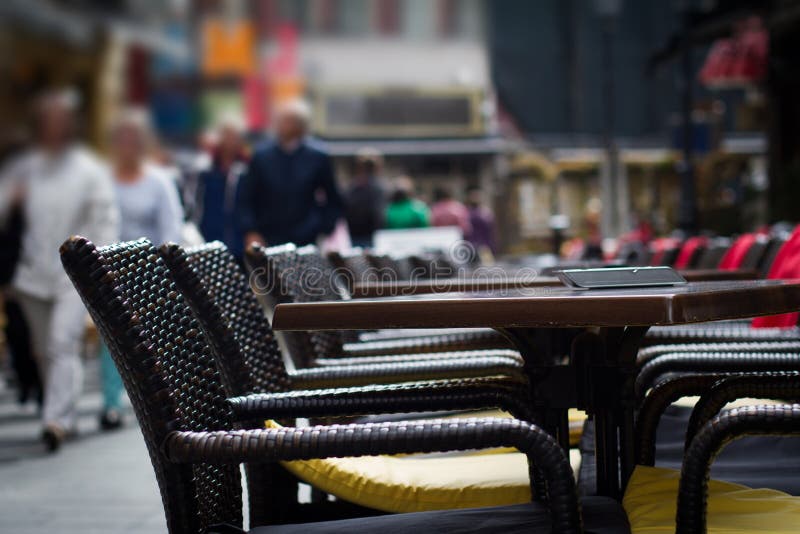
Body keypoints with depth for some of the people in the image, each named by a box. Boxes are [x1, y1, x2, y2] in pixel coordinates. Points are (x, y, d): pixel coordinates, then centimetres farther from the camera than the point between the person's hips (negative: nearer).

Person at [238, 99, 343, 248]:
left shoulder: (318, 159, 4)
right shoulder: (261, 158, 7)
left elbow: (334, 202, 11)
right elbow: (246, 200, 8)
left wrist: (325, 232, 0)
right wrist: (251, 233, -3)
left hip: (306, 243, -1)